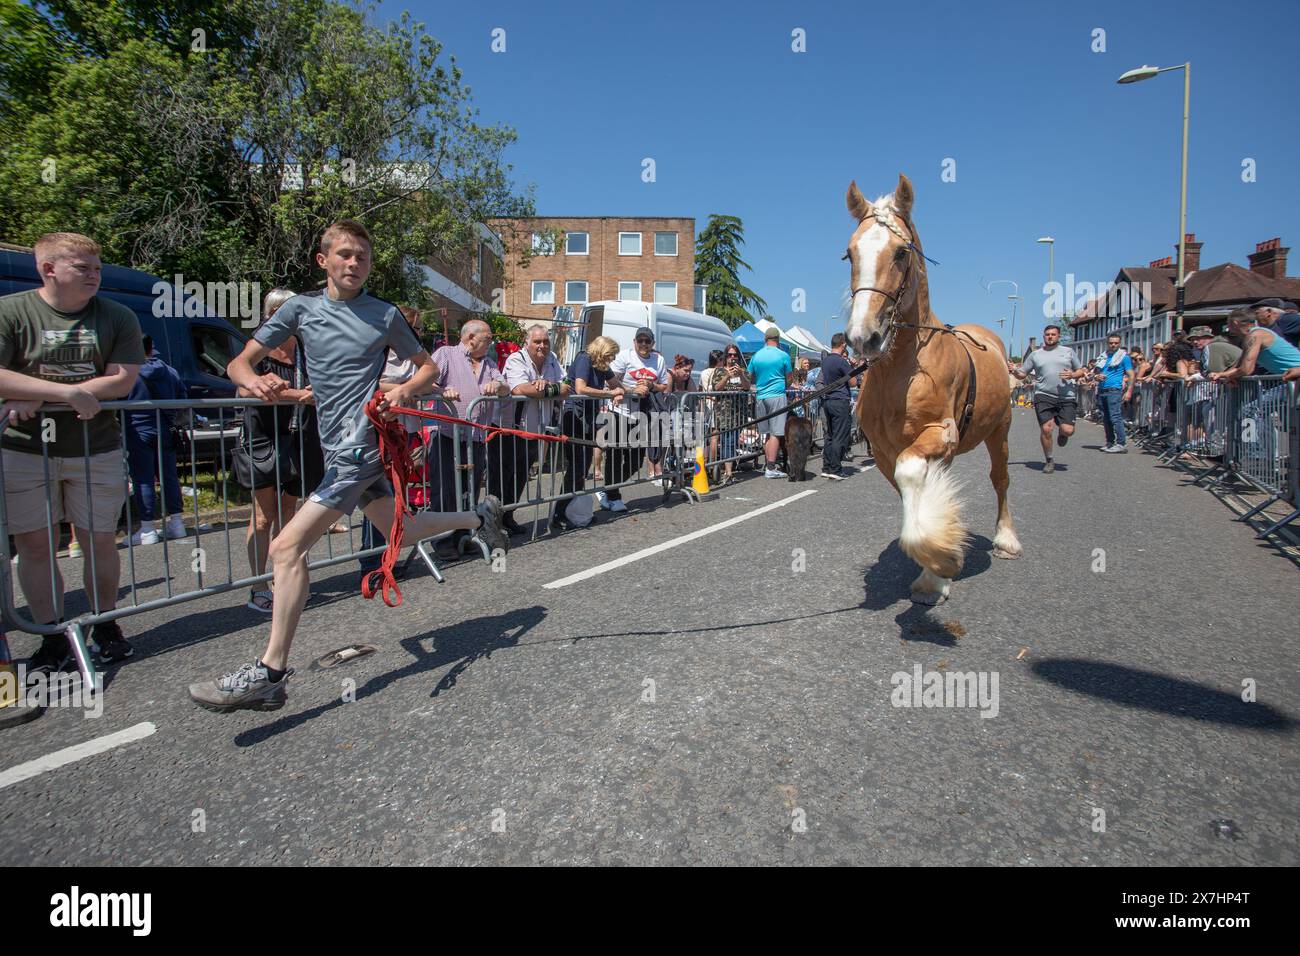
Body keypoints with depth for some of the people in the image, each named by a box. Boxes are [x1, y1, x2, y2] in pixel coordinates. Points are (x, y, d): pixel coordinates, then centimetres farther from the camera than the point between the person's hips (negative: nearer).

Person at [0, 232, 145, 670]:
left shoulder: (118, 317, 0)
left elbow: (122, 380, -9)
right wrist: (67, 392, -25)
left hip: (96, 450, 1)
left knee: (100, 542, 6)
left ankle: (104, 626, 23)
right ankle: (53, 639, 17)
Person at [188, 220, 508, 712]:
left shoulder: (385, 314, 1)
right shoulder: (300, 308, 10)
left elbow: (428, 367, 11)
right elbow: (238, 363, 7)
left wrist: (403, 392, -10)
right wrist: (254, 380, -16)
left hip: (362, 442, -6)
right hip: (338, 444, 6)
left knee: (287, 547, -12)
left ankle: (269, 675, -6)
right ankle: (478, 515, 42)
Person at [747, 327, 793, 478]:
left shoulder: (756, 356, 7)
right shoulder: (783, 356, -4)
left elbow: (750, 377, 15)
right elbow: (788, 377, 5)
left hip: (760, 397, 5)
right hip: (777, 396, -5)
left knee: (767, 434, 13)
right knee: (776, 433, -6)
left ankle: (768, 465, 16)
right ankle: (771, 468, -11)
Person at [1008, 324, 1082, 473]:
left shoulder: (1068, 351, 13)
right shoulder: (1035, 354, 12)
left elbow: (1081, 371, 17)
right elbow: (1022, 375, 13)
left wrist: (1072, 375, -6)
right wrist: (1014, 370, -9)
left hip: (1067, 397, 0)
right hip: (1044, 396, 0)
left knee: (1068, 430, -11)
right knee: (1046, 428, -10)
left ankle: (1061, 431, 29)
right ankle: (1049, 461, 9)